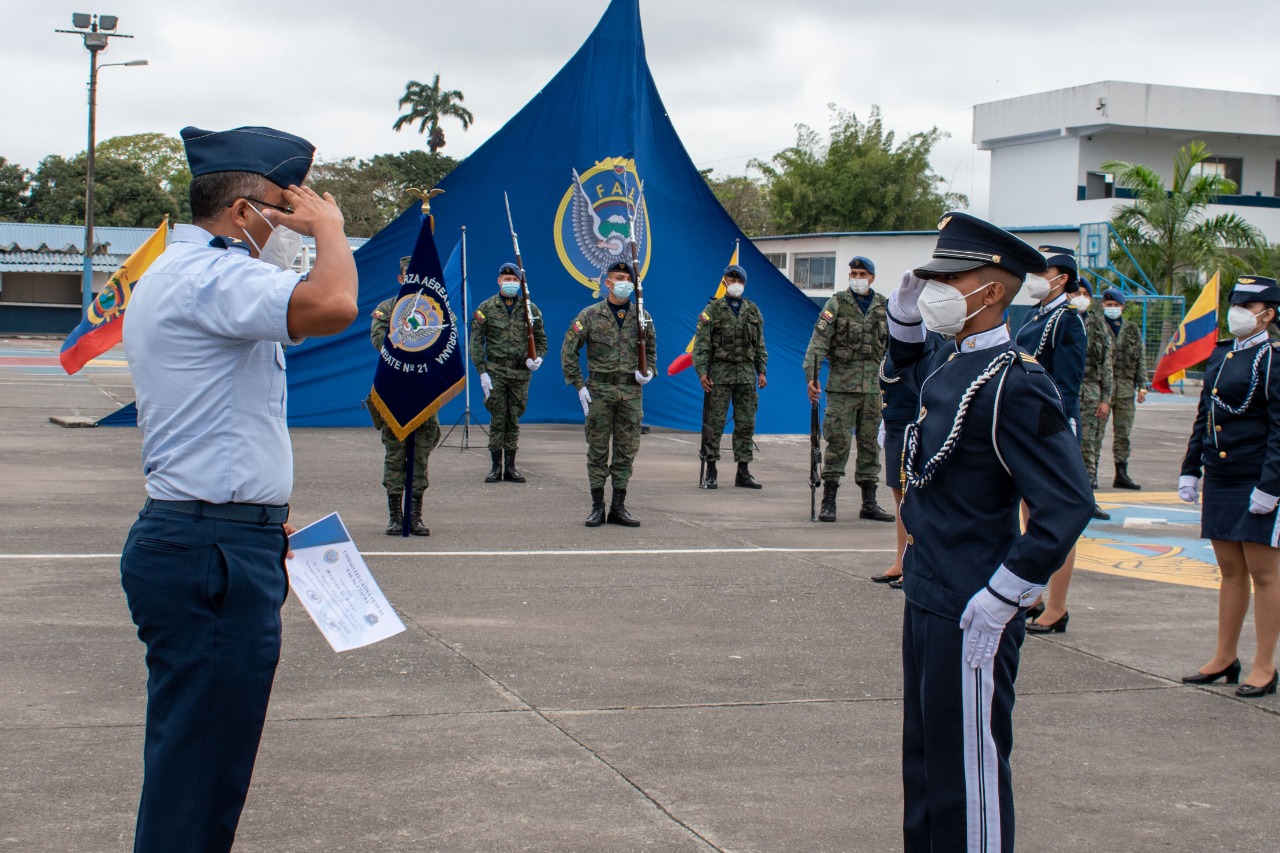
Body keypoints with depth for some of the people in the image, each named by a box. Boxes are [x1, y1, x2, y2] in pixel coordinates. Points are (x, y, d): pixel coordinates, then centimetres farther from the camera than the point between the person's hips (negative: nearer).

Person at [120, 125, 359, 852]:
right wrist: (330, 227, -13)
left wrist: (262, 517, 23)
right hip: (215, 552, -11)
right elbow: (332, 306, -33)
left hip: (188, 540, 11)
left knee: (191, 759, 17)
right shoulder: (210, 277, -15)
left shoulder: (172, 275, 20)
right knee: (199, 772, -6)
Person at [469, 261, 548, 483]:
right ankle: (496, 467, 7)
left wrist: (538, 357, -6)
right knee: (498, 419, -1)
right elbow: (476, 343, 1)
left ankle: (510, 467, 12)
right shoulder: (486, 308, 2)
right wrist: (482, 372, -7)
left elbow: (541, 338, 14)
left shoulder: (530, 308, 7)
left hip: (521, 372, 1)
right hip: (495, 371, -1)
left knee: (514, 420, 5)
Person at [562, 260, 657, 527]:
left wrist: (648, 371, 0)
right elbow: (568, 351, 0)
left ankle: (618, 507, 13)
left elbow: (651, 350, 20)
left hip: (631, 392, 2)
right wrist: (579, 385, -5)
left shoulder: (642, 317, 8)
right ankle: (597, 507, 9)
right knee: (598, 450, 2)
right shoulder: (590, 315, -1)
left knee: (626, 450, 4)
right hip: (599, 392, -2)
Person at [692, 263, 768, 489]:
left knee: (746, 423, 5)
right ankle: (710, 472, 4)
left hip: (746, 372, 4)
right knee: (715, 423, -2)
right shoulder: (712, 309, 0)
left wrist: (761, 371, 8)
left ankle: (743, 473, 11)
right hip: (720, 371, -4)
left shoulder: (753, 311, 13)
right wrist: (702, 372, -13)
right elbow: (701, 343, -4)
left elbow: (759, 344, 16)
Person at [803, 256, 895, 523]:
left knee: (870, 443, 8)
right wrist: (811, 376, -18)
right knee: (838, 442, -5)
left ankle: (869, 503, 14)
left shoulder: (882, 307, 12)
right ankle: (828, 502, 0)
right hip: (842, 383, -4)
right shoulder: (837, 304, 0)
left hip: (873, 384, 4)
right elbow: (818, 341, -8)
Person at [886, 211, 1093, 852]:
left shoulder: (1015, 385, -20)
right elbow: (908, 360, 34)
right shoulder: (950, 364, 8)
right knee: (924, 761, 20)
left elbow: (1067, 507, -24)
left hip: (970, 619, -9)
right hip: (926, 603, 9)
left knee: (969, 776, 2)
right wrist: (905, 313, 13)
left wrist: (999, 602, -22)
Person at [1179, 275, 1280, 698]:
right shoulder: (1219, 356, 12)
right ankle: (1225, 658, 21)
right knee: (1230, 571, 13)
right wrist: (1190, 470, 13)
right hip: (1219, 481, 7)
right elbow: (1203, 418, 17)